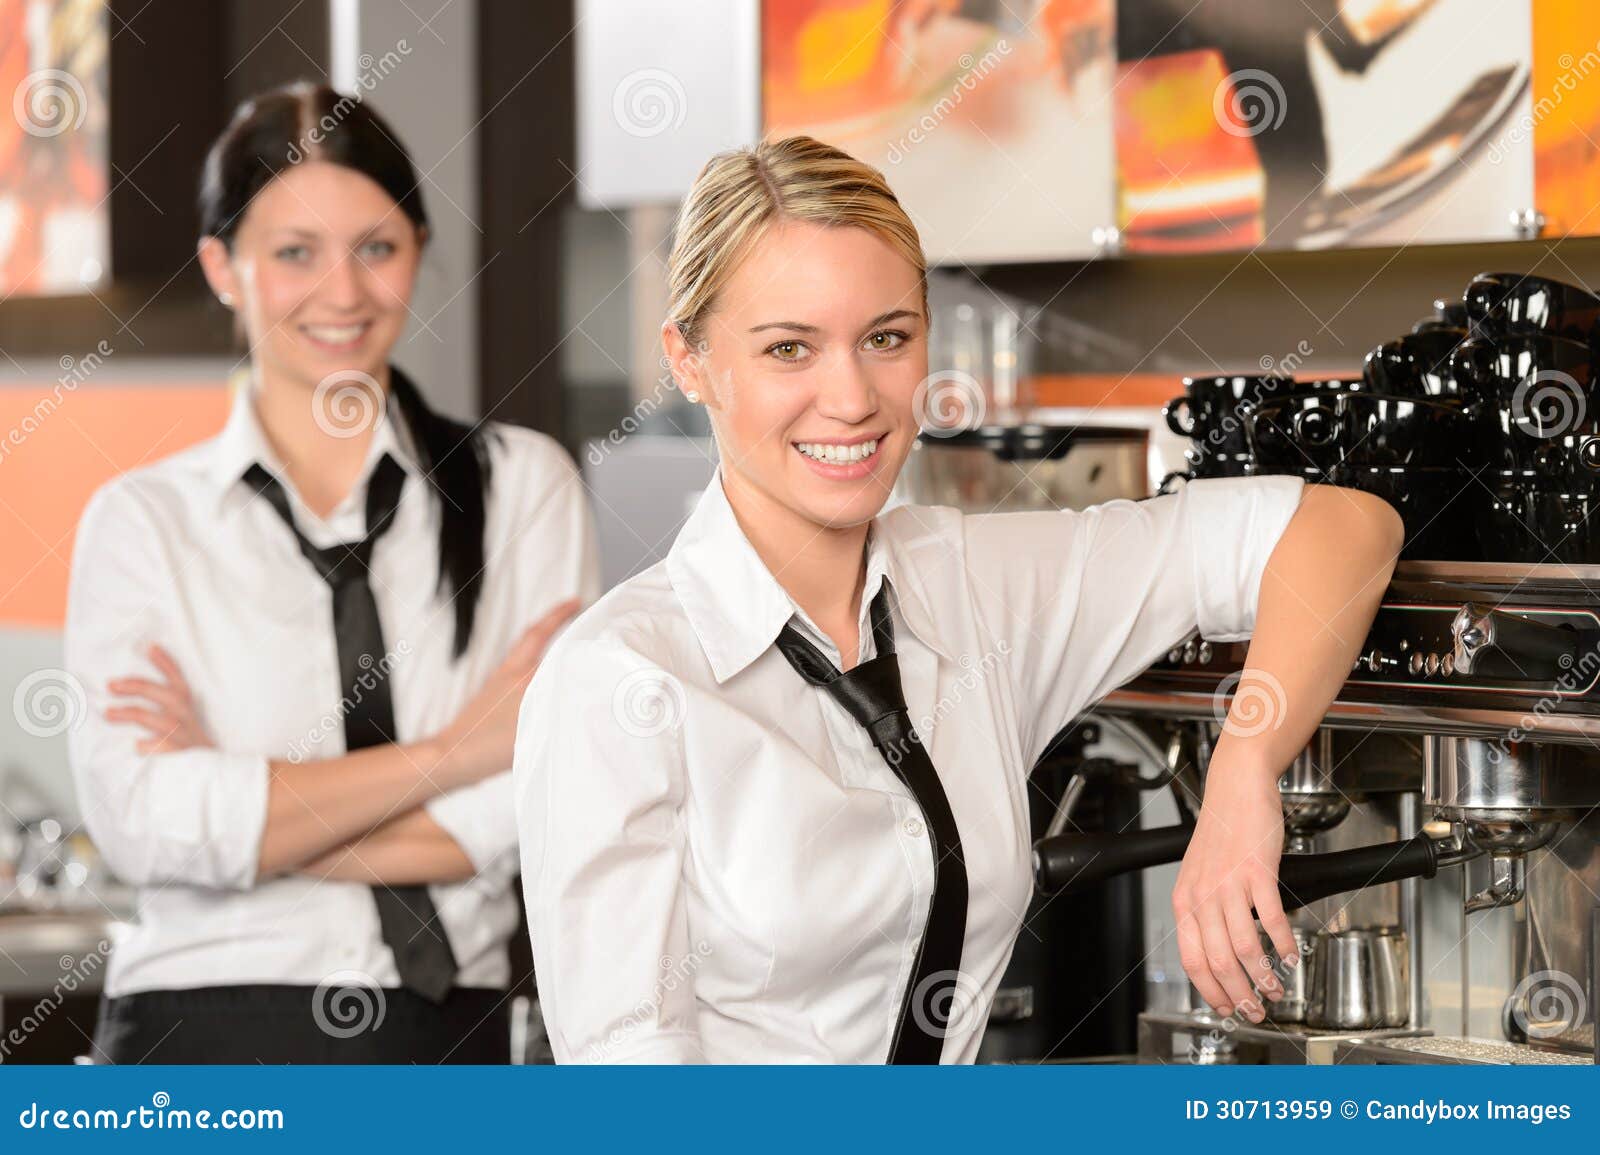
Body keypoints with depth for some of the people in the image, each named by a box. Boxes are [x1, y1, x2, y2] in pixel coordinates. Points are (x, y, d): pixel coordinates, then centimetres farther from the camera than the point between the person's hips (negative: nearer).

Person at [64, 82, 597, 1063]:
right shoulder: (143, 520, 4)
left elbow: (542, 808, -6)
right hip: (204, 1046, 0)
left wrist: (244, 816, -9)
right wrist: (450, 752, -10)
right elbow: (145, 824, -10)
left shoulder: (524, 485, 5)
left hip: (447, 1038, 1)